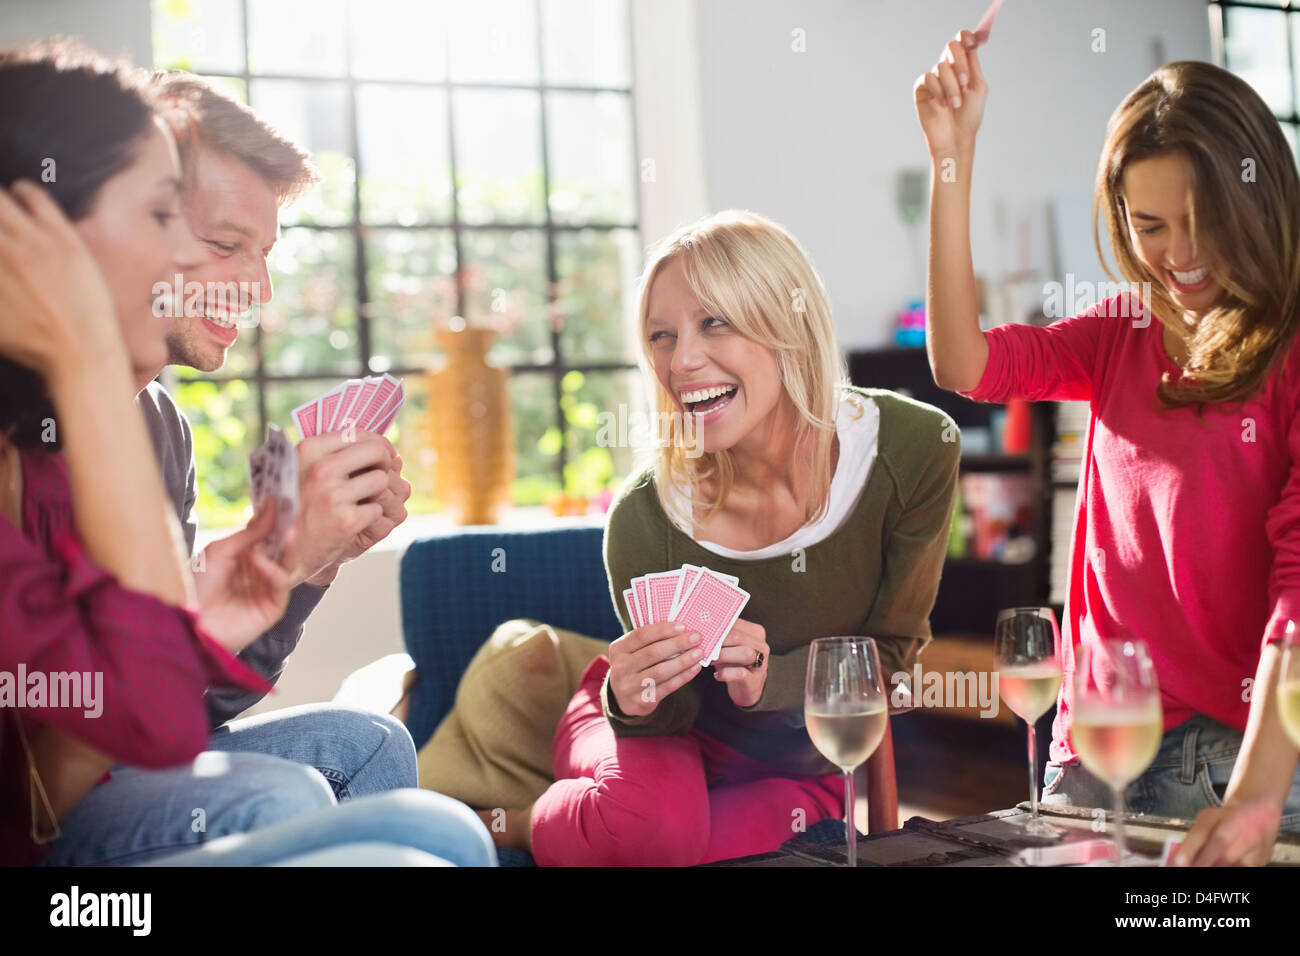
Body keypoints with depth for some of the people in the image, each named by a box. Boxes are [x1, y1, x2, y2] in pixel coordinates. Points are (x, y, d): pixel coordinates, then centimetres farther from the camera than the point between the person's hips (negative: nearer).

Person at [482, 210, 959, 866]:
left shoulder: (915, 449, -23)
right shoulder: (645, 518, -27)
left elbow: (891, 650, -12)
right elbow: (671, 713, -13)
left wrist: (770, 677, -31)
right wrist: (636, 704, -38)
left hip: (814, 757, 3)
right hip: (685, 732, -3)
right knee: (651, 819, -36)